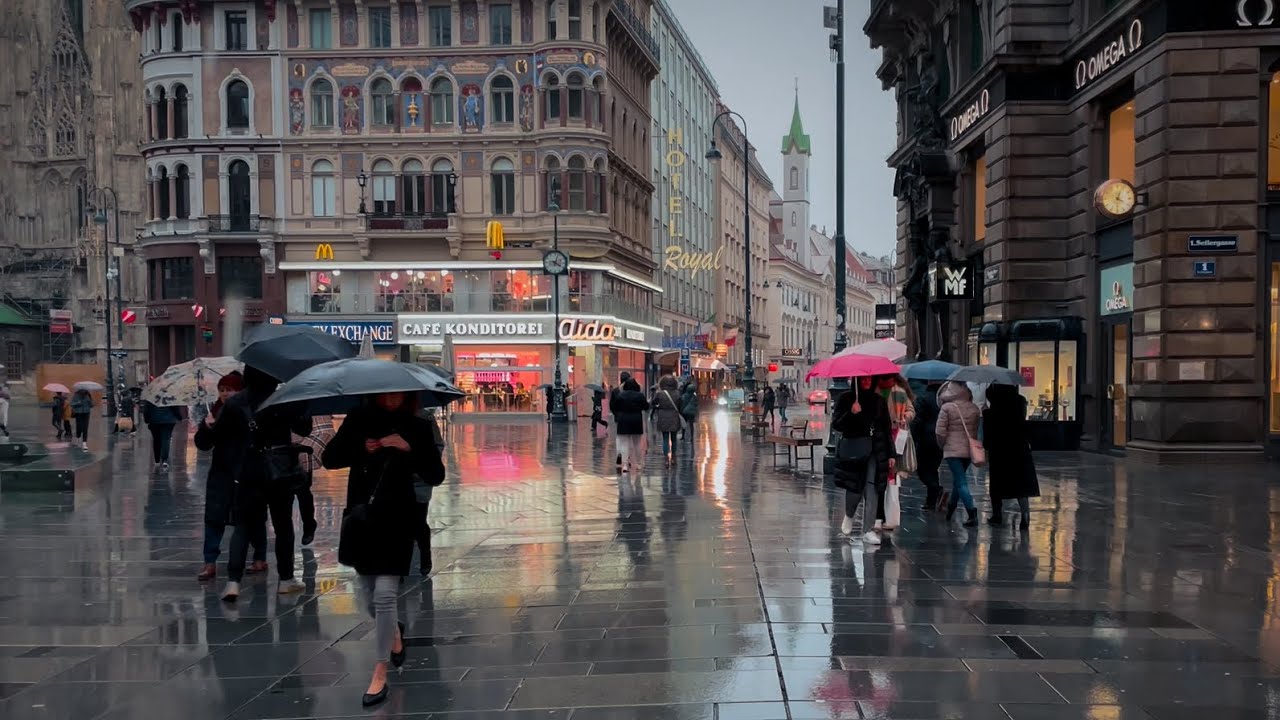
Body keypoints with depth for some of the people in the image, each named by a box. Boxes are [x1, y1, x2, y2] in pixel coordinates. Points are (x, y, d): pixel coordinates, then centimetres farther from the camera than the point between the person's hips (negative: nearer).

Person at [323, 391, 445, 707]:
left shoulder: (416, 428, -4)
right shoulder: (359, 419, 1)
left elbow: (436, 476, -6)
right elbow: (329, 458, 0)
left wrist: (409, 448, -20)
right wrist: (360, 448, -15)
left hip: (397, 520, -3)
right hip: (361, 516, 3)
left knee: (385, 594, -10)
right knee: (369, 593, 14)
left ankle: (380, 673, -1)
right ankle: (394, 633, 45)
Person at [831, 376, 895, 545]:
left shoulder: (879, 401, 8)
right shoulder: (846, 398, -1)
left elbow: (887, 428, 11)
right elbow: (835, 425, -5)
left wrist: (891, 454, 6)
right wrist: (851, 413, -22)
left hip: (875, 452, 2)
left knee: (872, 490, -3)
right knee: (854, 488, 2)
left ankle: (868, 531, 2)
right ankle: (849, 516, 34)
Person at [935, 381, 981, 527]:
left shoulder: (947, 407, -10)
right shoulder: (974, 408, 4)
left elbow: (940, 431, -10)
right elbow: (976, 429, 8)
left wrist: (942, 444, 8)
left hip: (952, 449, -5)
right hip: (969, 450, 5)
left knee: (961, 482, -7)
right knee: (958, 479, 22)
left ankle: (972, 513, -21)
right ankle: (950, 509, 35)